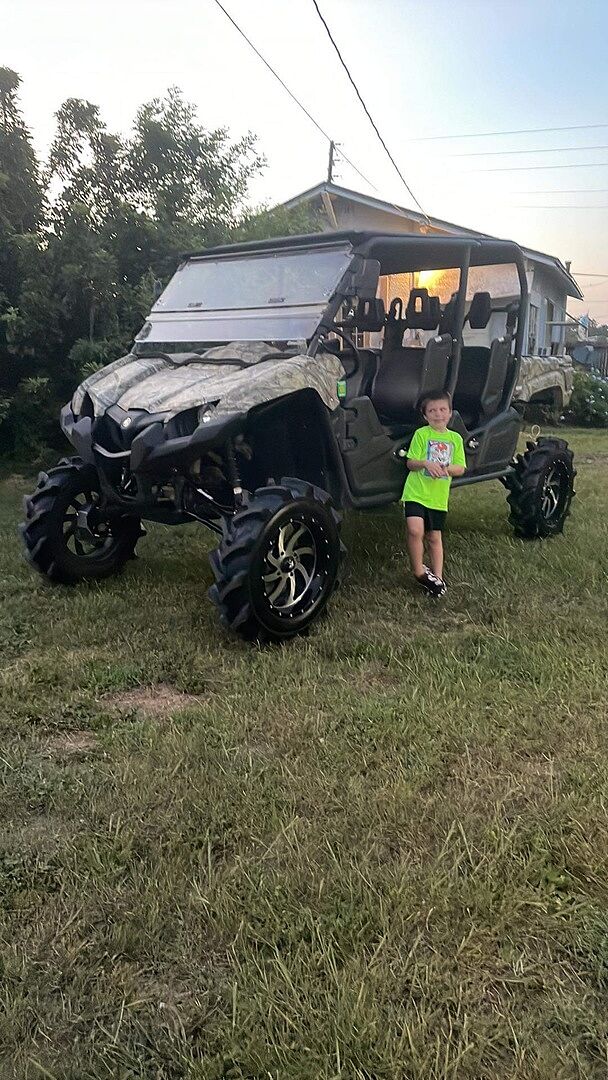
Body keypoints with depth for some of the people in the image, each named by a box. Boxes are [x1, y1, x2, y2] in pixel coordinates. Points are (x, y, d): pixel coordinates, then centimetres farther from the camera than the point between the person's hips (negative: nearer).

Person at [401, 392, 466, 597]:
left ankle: (437, 576, 22)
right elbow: (410, 463, -3)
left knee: (434, 537, 12)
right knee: (415, 530, -22)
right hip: (416, 492, -4)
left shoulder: (455, 438, 8)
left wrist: (446, 468, -16)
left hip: (439, 497, 4)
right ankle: (419, 572, -5)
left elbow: (460, 468, 5)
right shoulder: (421, 434, -2)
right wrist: (426, 464, -23)